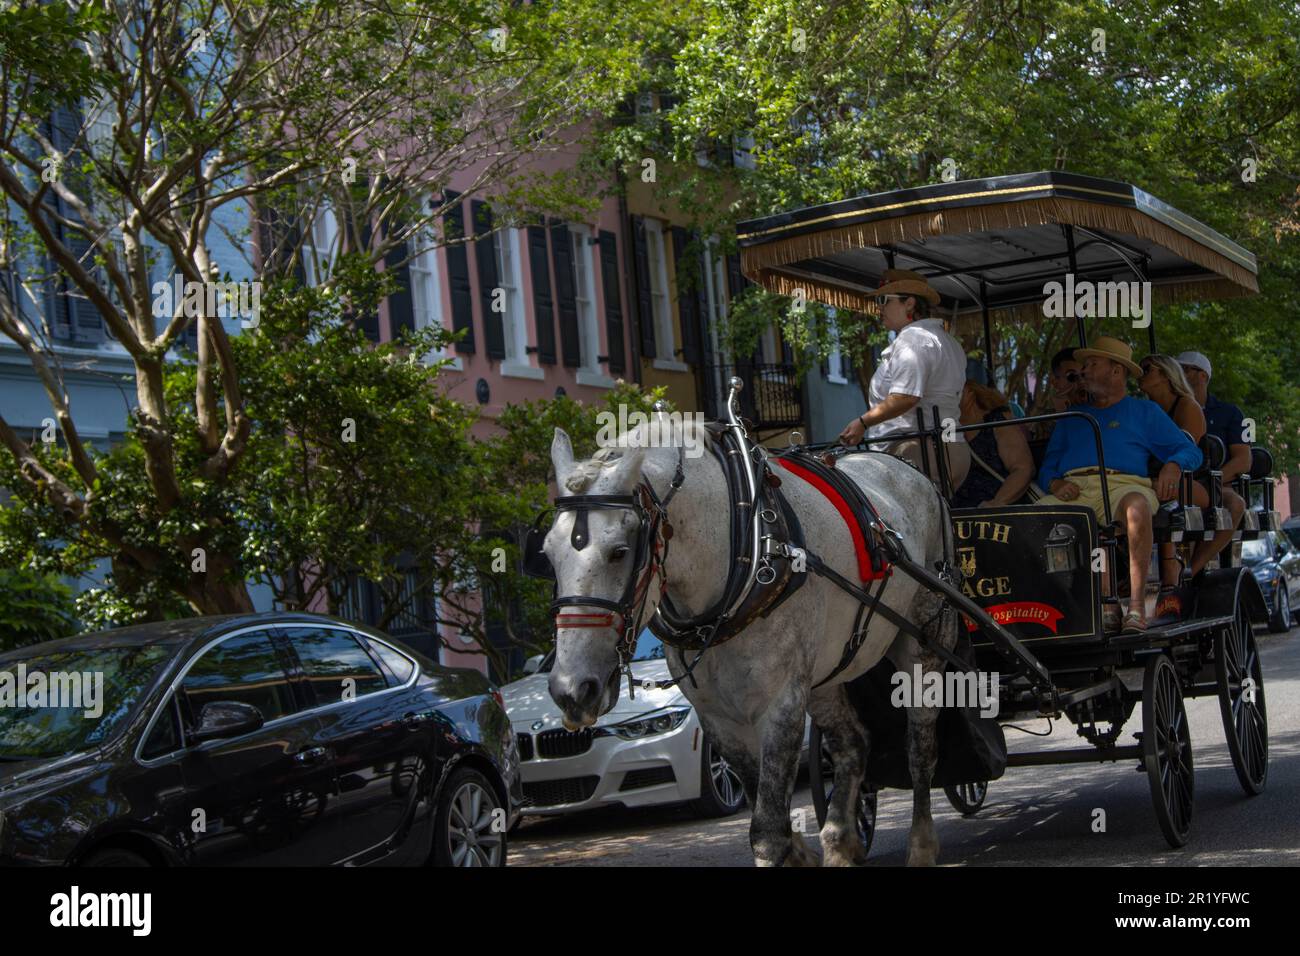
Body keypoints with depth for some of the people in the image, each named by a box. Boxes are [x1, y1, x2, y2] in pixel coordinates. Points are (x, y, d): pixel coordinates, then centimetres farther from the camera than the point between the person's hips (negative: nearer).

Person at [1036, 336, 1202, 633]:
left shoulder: (1145, 411, 25)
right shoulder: (1071, 417, 33)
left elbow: (1189, 450, 16)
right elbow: (1047, 466, 23)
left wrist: (1173, 465, -8)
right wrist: (1056, 484, -1)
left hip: (1122, 484, -2)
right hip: (1073, 490, 2)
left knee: (1137, 506, -41)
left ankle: (1137, 605, -40)